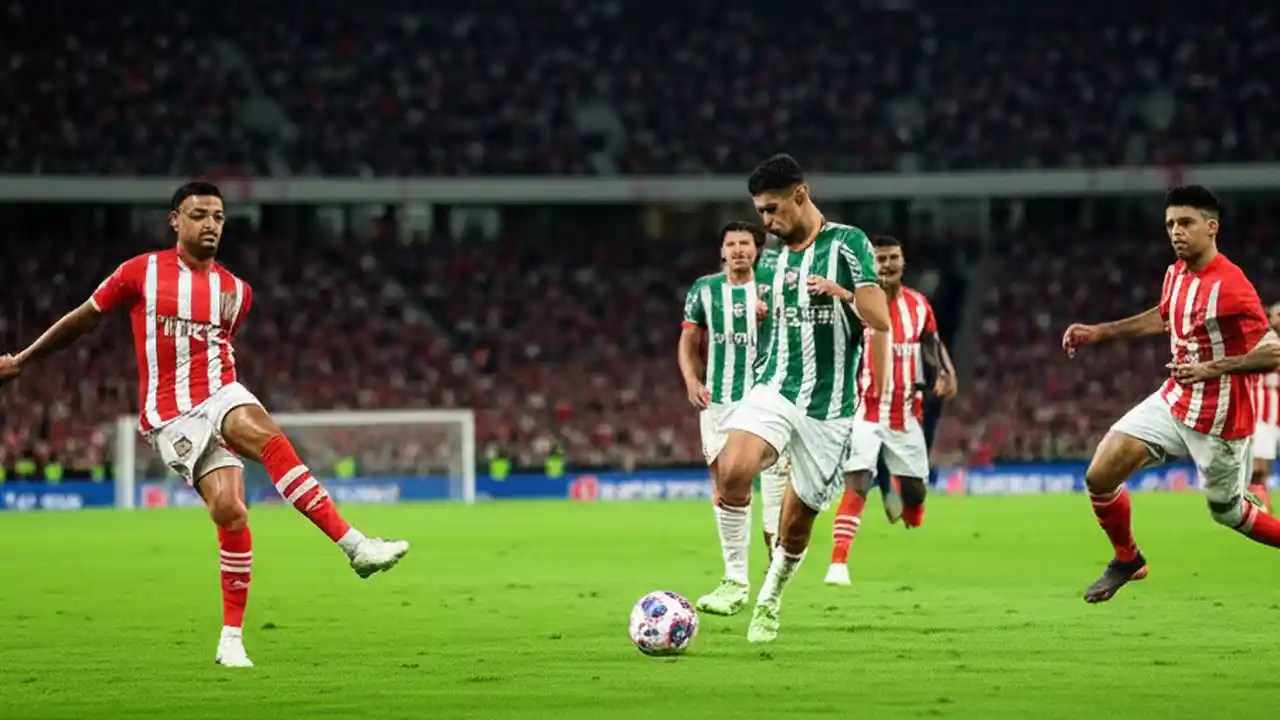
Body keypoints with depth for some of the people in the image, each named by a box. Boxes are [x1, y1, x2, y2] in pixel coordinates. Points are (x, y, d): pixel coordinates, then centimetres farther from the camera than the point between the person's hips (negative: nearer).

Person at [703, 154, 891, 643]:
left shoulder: (847, 243, -4)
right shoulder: (772, 261, 13)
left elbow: (879, 321, -10)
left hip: (829, 409, -3)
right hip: (774, 391, 3)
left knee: (796, 521, 4)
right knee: (733, 472, -26)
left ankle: (769, 603, 28)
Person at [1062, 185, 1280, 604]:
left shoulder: (1230, 287, -24)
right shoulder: (1176, 274, 2)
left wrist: (1212, 369, -29)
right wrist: (1099, 333, 20)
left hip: (1218, 421, -7)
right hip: (1174, 402, 7)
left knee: (1226, 511, 7)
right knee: (1100, 476, -4)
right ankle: (1127, 560, 20)